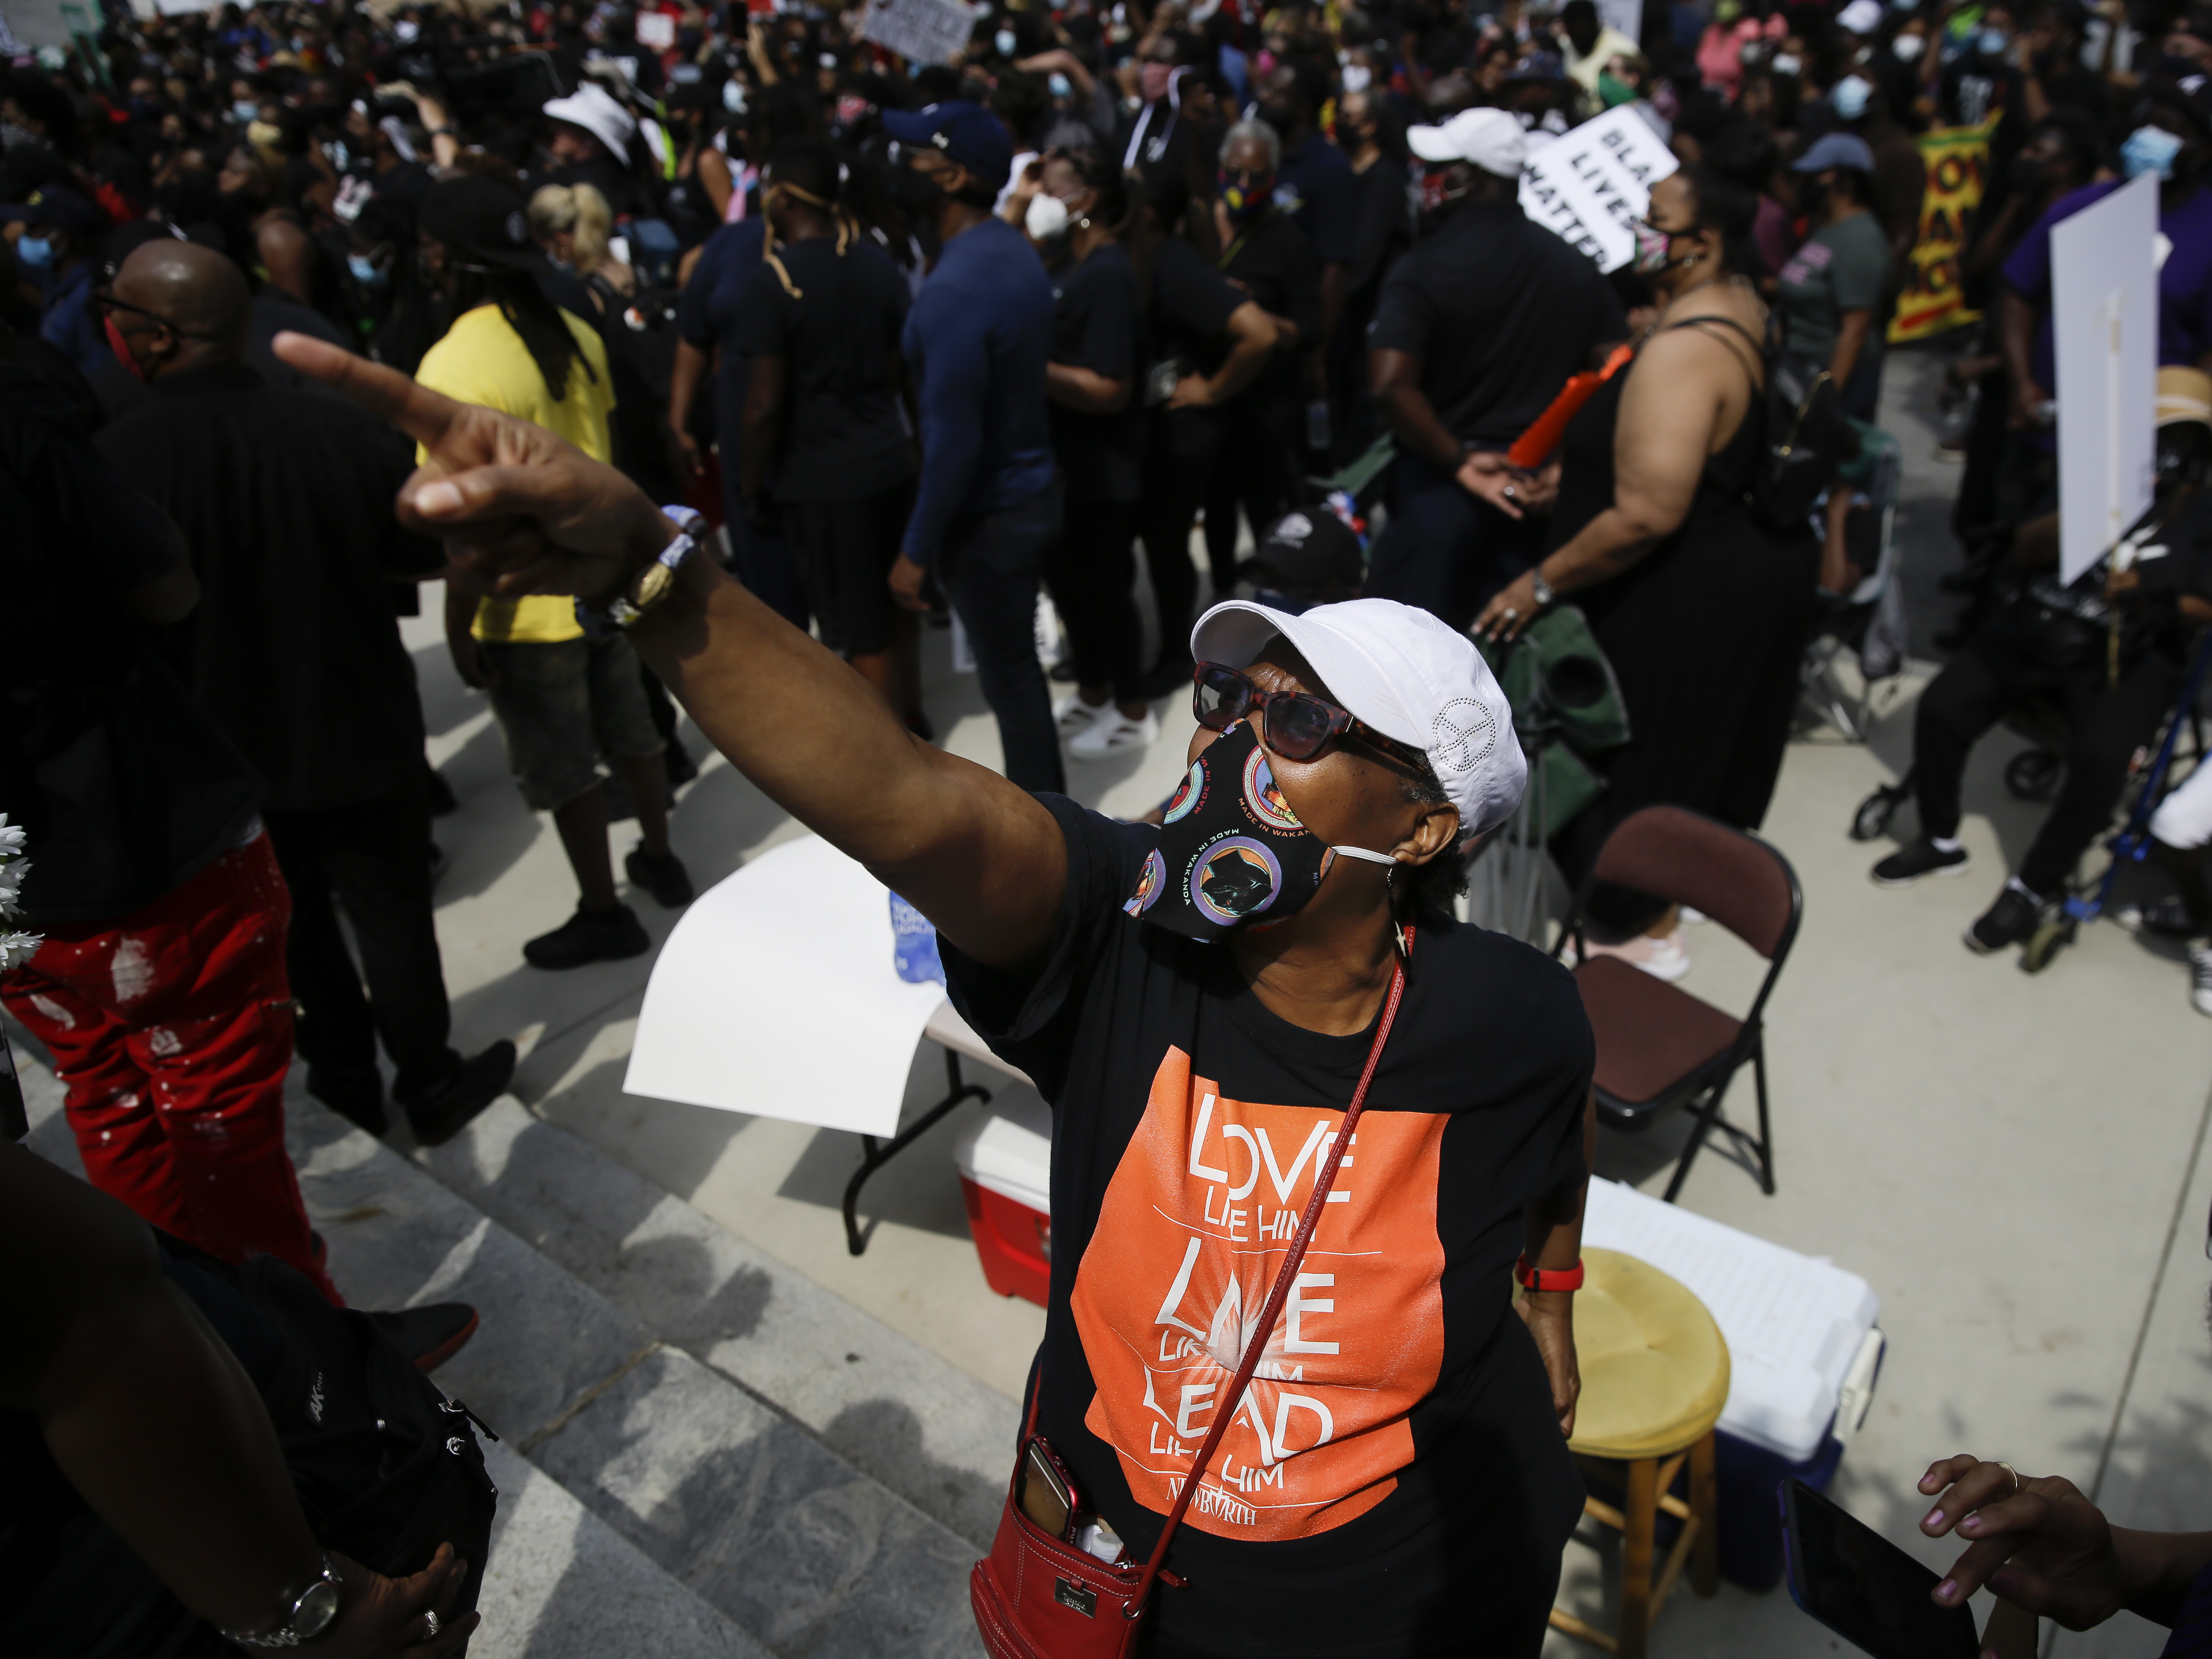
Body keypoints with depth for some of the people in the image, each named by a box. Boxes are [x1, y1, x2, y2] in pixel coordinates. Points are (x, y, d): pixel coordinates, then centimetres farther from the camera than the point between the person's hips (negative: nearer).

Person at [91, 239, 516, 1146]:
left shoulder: (118, 458, -19)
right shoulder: (336, 426, -16)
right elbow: (427, 556, -4)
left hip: (225, 752, 0)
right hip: (359, 731, 0)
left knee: (294, 917, 21)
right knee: (392, 912, 14)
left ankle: (347, 1071, 36)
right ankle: (431, 1085, 27)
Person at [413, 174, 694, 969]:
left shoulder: (453, 367, -21)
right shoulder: (575, 335, -1)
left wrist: (460, 630, -13)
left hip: (530, 609, -6)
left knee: (563, 769, 9)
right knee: (628, 730, 22)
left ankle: (602, 913, 24)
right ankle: (659, 859, 40)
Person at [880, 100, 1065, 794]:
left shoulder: (955, 290, -26)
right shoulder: (1013, 249, 3)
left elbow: (953, 442, -27)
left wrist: (917, 551, -18)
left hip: (989, 514, -9)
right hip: (1030, 486, 9)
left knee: (1008, 674, 7)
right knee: (1015, 662, 23)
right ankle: (1039, 796, 40)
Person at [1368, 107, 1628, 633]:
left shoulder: (1425, 268, -12)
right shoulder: (1575, 264, 4)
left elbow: (1391, 386, -24)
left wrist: (1458, 461, -16)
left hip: (1441, 484, -5)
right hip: (1536, 486, 5)